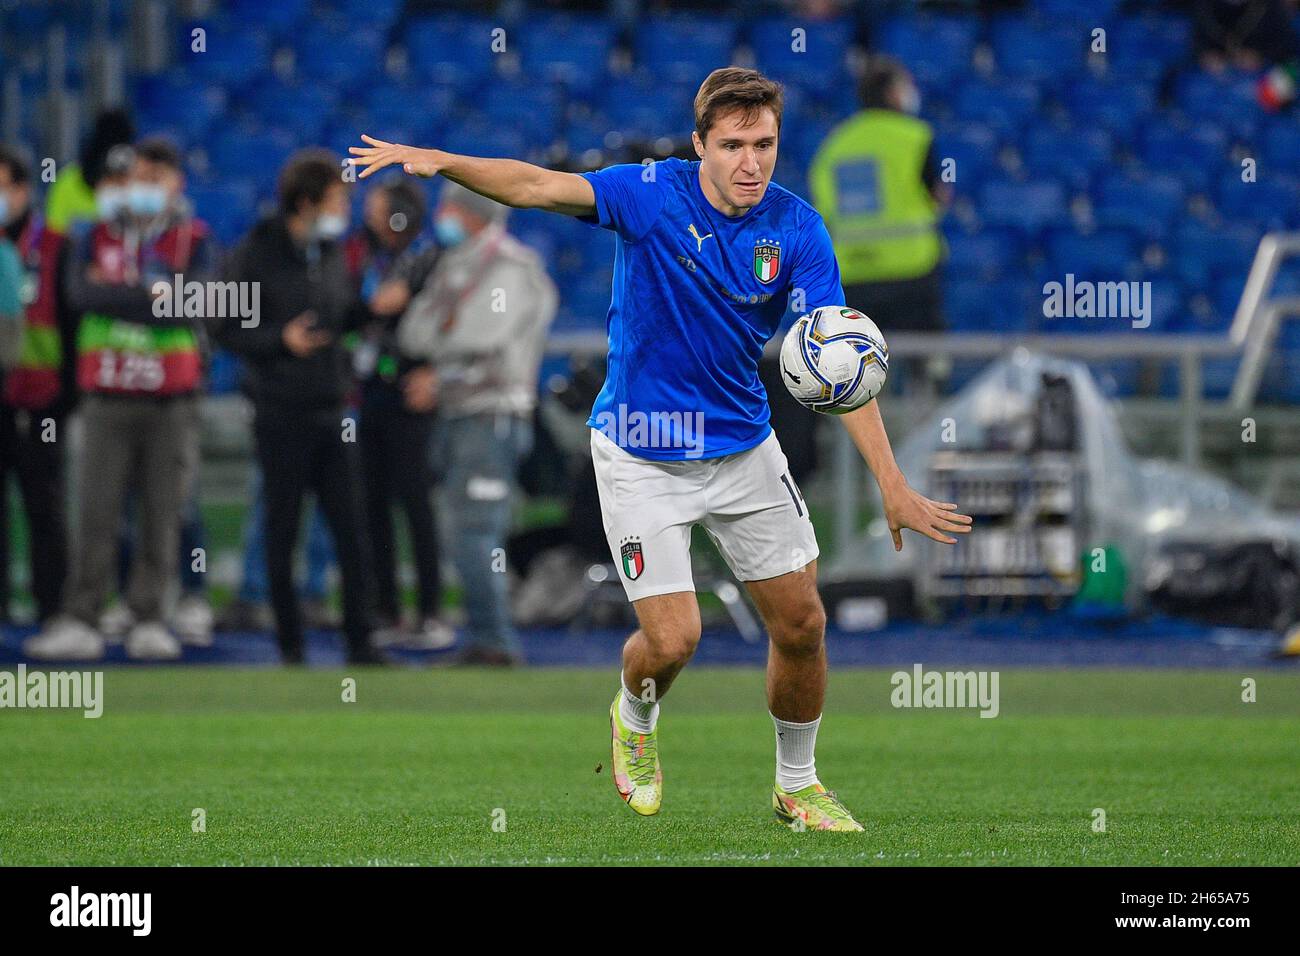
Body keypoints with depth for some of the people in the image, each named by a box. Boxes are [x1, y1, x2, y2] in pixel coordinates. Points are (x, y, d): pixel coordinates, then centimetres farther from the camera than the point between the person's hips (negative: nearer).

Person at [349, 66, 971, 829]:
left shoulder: (797, 229, -12)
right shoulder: (653, 194, -17)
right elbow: (540, 187, -29)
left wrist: (893, 485, -22)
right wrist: (442, 162, -47)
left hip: (743, 446, 3)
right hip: (642, 457, -3)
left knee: (801, 624, 3)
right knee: (672, 640, -8)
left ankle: (798, 787, 27)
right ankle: (635, 717, 30)